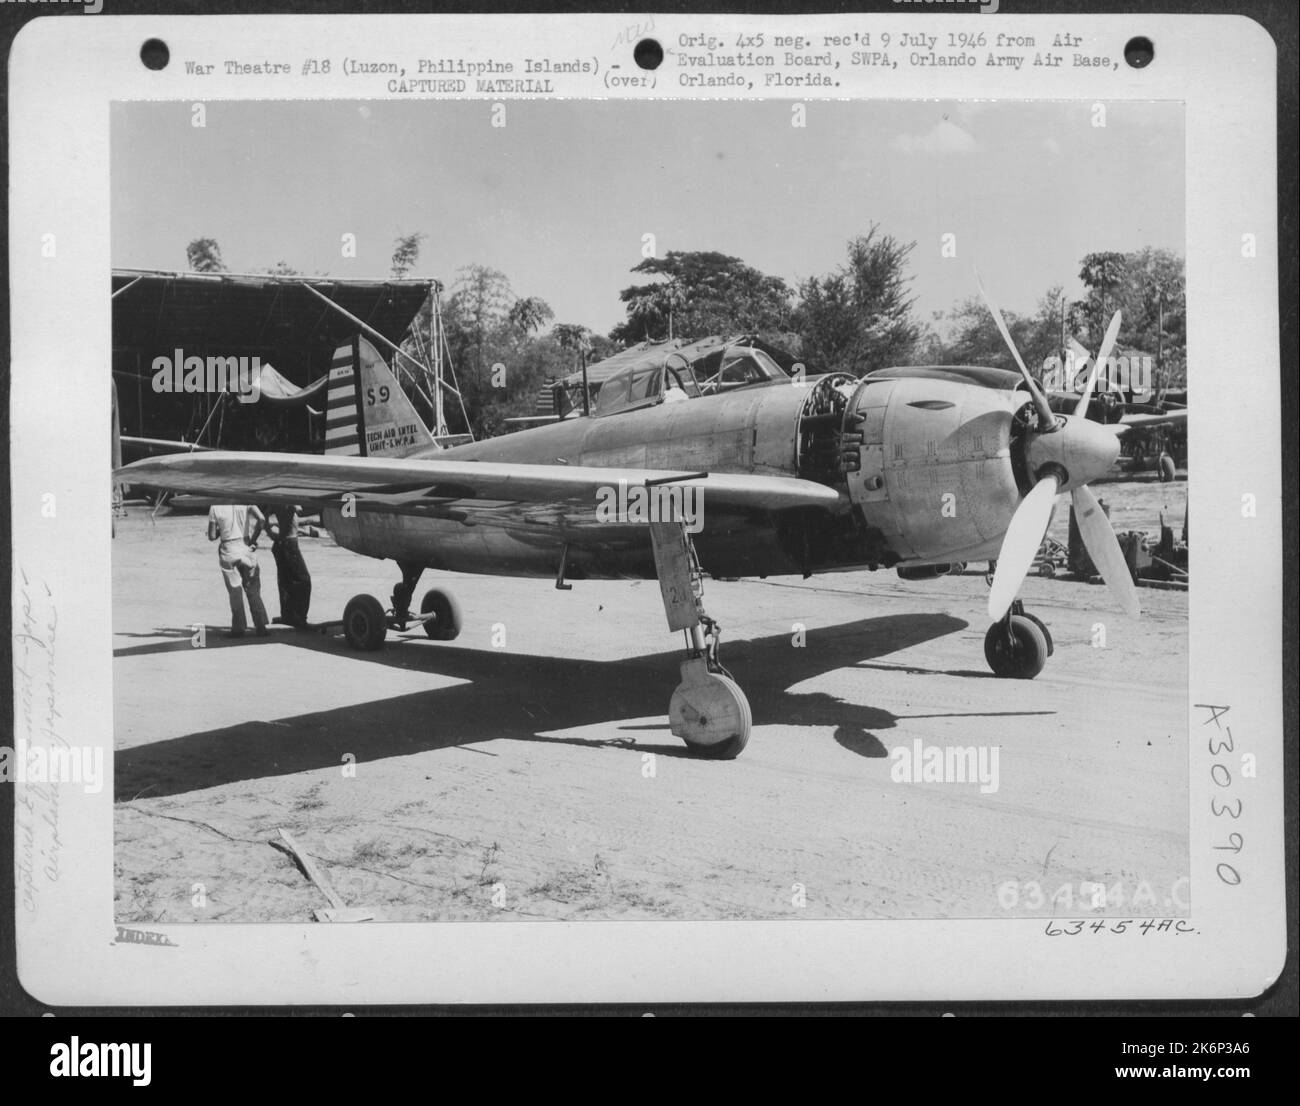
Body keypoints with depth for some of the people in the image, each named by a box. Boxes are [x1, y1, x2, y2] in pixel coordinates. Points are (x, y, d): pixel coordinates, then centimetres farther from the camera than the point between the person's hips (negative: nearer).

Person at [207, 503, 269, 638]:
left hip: (227, 551, -1)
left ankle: (238, 628, 9)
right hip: (245, 547, 1)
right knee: (253, 590, 9)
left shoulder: (215, 508, -4)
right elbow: (261, 519, -16)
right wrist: (253, 540, -4)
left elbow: (211, 537, -4)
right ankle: (260, 627, 7)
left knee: (235, 591, 9)